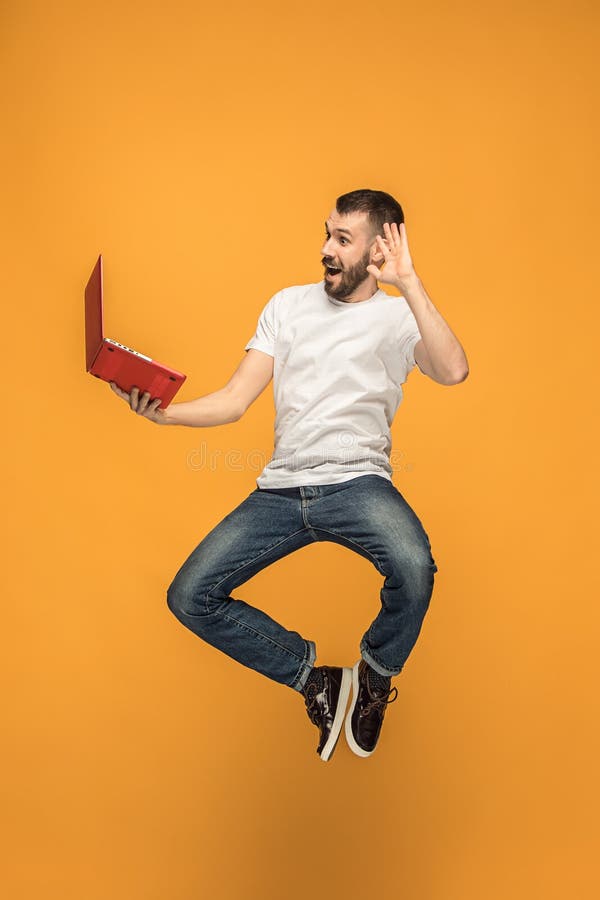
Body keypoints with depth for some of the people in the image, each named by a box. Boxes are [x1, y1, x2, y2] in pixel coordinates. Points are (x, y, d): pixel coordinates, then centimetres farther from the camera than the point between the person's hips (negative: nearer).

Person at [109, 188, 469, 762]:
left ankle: (375, 677, 1)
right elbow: (234, 401, 6)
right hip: (280, 490, 4)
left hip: (357, 483, -3)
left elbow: (453, 371, -19)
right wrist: (163, 412, -11)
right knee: (189, 597, -8)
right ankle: (316, 681, 9)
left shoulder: (398, 317, 4)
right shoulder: (289, 305, 13)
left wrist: (407, 283, -18)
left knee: (414, 568, -34)